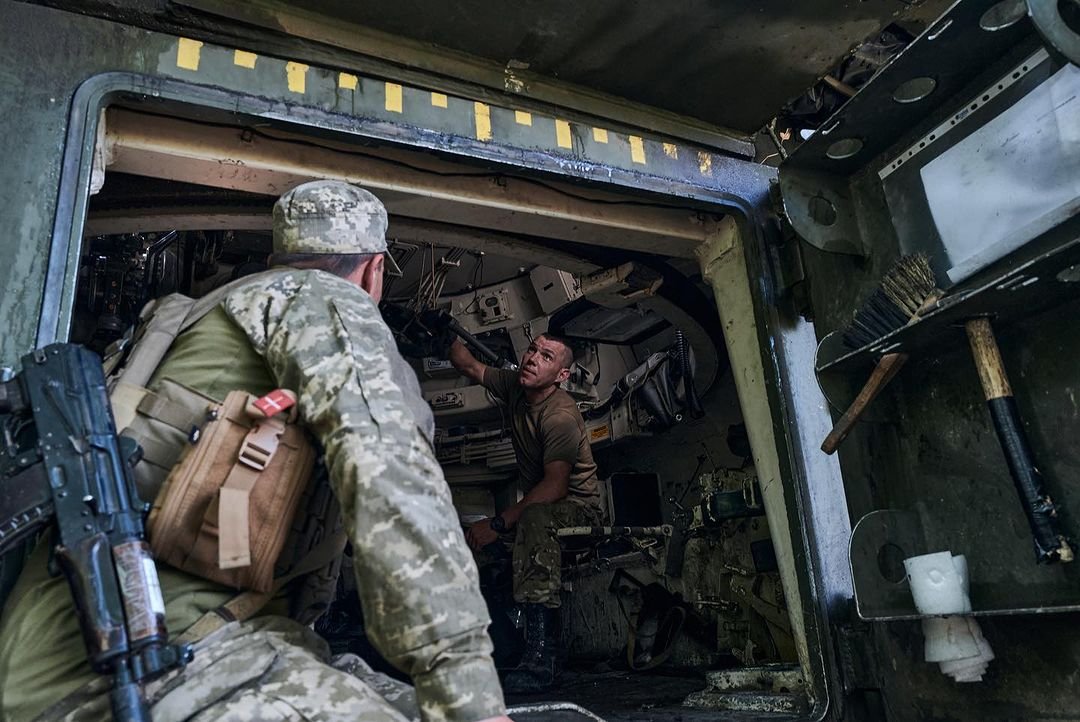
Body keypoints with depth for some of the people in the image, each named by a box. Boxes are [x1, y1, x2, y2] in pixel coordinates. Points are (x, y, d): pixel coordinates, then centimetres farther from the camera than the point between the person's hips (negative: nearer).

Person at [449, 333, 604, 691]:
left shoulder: (561, 415, -24)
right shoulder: (515, 387, 0)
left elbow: (555, 484, -31)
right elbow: (468, 366, 12)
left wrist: (498, 523, -35)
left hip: (577, 506, -8)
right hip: (538, 503, 8)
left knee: (534, 518, -40)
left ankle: (540, 657, -41)